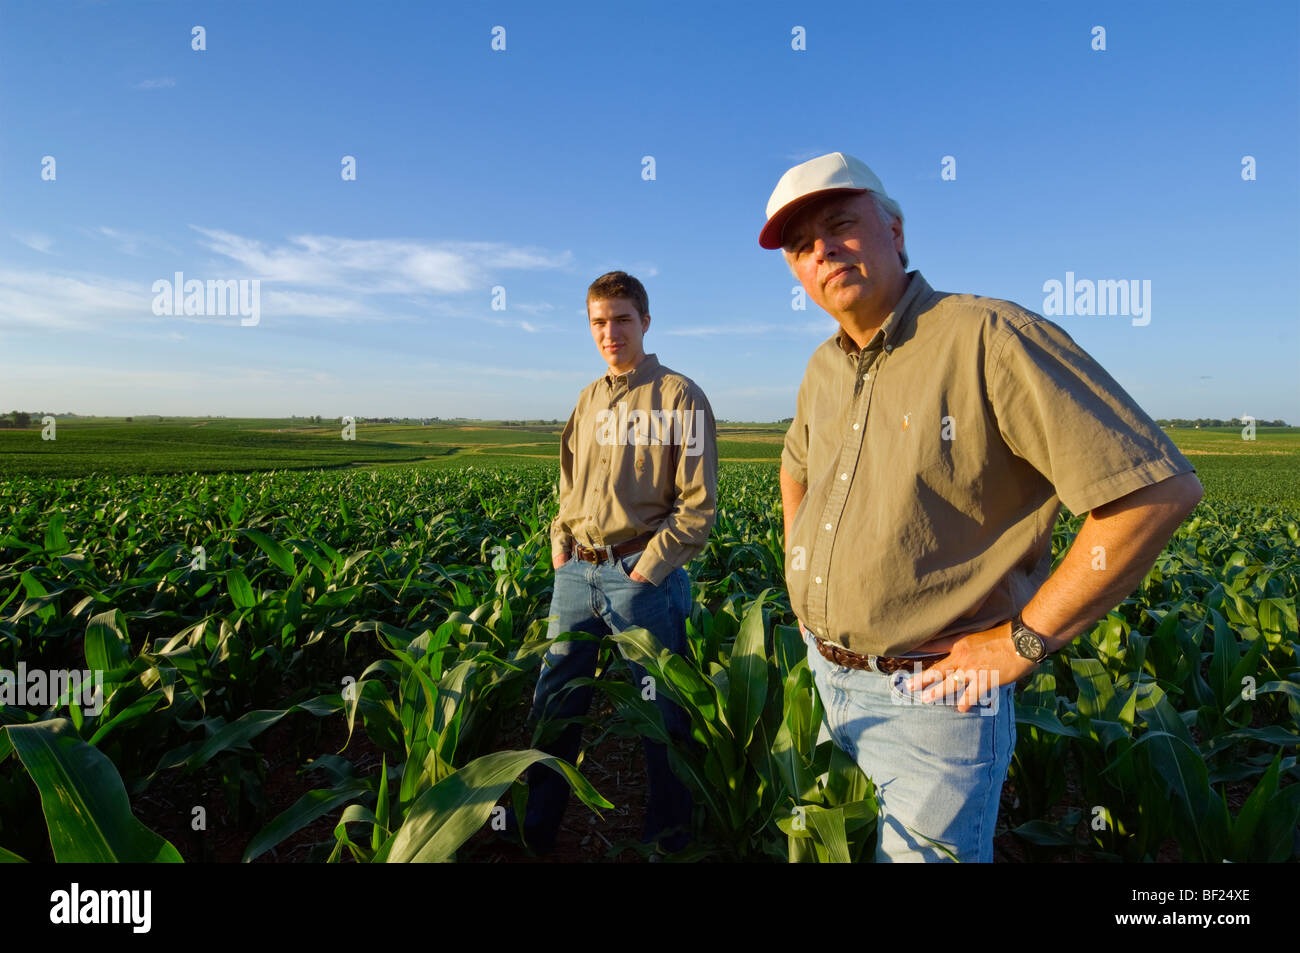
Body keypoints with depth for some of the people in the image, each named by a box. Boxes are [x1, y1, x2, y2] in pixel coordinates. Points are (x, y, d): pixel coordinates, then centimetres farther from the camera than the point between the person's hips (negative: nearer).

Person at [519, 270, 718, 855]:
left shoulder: (680, 397, -6)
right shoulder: (588, 399, 13)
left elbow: (697, 505, -11)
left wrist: (647, 571, -15)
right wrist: (559, 544, 8)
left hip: (642, 576, -6)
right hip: (576, 572, 6)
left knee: (663, 713, 9)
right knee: (553, 704, 14)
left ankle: (670, 836, 30)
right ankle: (534, 829, 33)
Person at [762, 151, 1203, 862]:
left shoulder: (989, 338, -19)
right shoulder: (824, 368, 6)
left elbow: (1160, 487, -23)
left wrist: (1024, 641, -19)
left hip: (932, 697, -7)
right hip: (821, 675, 8)